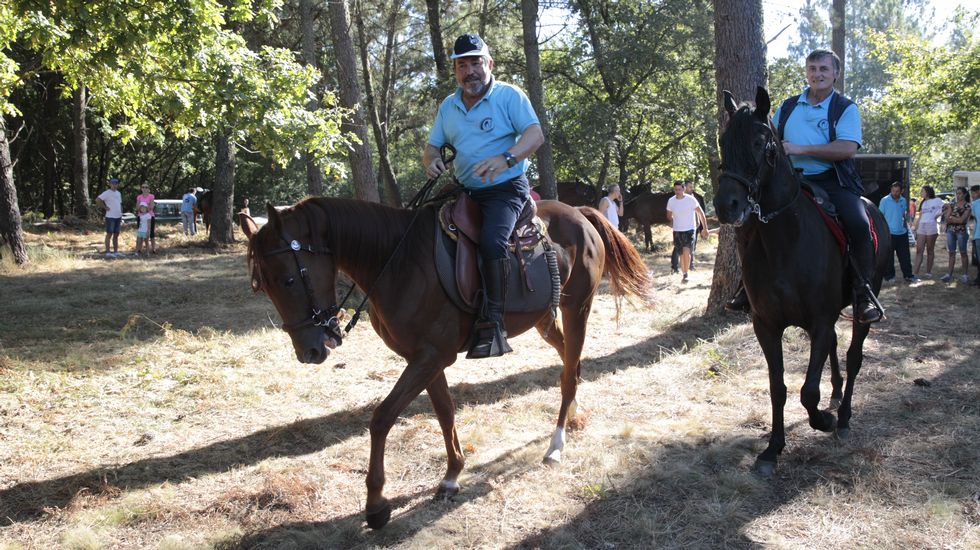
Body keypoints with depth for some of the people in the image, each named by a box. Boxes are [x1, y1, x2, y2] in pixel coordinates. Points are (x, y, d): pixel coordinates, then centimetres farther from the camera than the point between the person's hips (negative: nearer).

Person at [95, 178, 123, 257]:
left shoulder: (118, 193, 16)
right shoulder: (107, 193, -8)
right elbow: (97, 200, -19)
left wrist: (121, 217, 15)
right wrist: (105, 207, -13)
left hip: (118, 217, 7)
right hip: (110, 217, -7)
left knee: (116, 234, 10)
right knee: (109, 234, -5)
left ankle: (116, 251, 16)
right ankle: (107, 252, -3)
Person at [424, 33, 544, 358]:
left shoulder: (509, 96, -4)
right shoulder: (448, 106, 13)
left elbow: (536, 135, -14)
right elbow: (432, 146, 15)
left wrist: (507, 158, -33)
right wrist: (431, 162, -11)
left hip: (506, 188, -7)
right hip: (465, 191, 7)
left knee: (491, 240, -32)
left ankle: (492, 325, -31)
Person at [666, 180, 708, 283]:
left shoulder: (691, 199, -11)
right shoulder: (671, 201, -3)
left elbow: (701, 213, -3)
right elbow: (669, 216, 16)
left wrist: (705, 228, -2)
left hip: (689, 229, -3)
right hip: (677, 231, 3)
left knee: (686, 250, -21)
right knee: (682, 254, 8)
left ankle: (685, 274, -11)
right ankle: (683, 273, 22)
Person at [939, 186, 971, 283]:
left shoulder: (967, 206, -4)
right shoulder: (952, 204, 10)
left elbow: (962, 220, -12)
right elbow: (947, 218, 2)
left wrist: (951, 218, -3)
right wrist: (956, 219, -11)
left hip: (961, 231, -4)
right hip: (950, 230, 4)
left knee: (963, 253, 3)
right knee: (951, 253, 5)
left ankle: (966, 275, 9)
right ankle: (949, 274, 5)